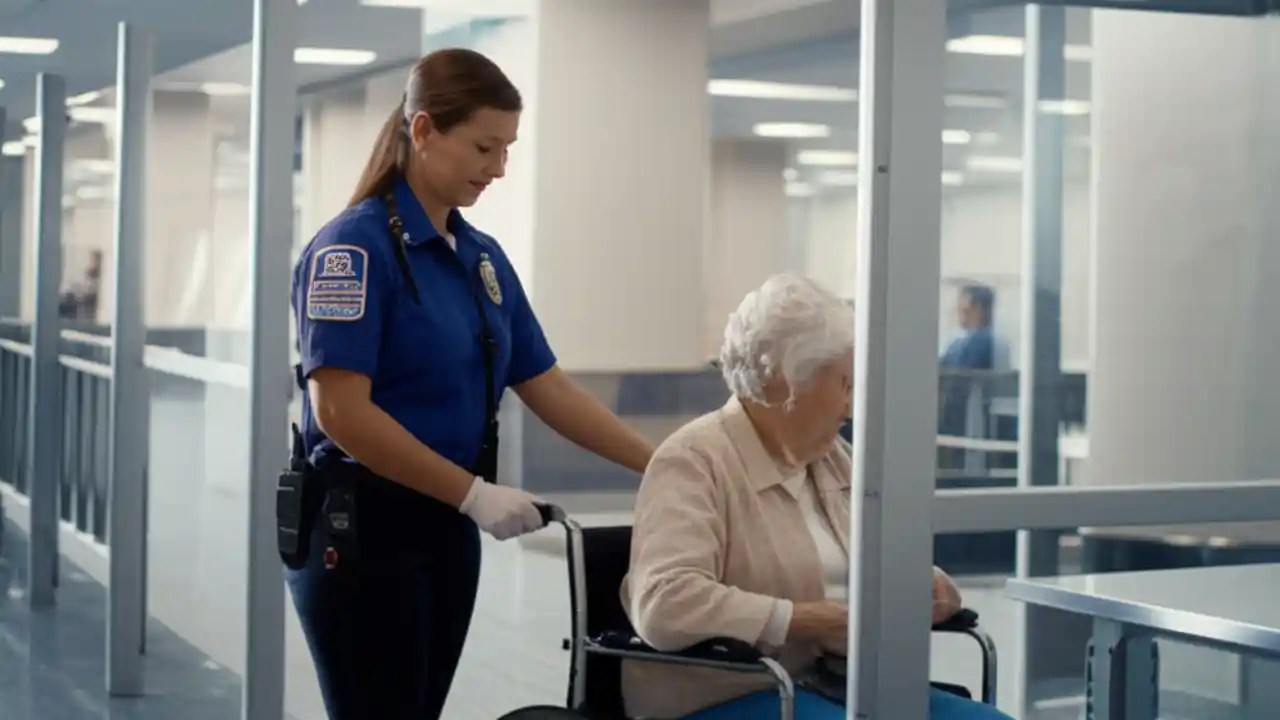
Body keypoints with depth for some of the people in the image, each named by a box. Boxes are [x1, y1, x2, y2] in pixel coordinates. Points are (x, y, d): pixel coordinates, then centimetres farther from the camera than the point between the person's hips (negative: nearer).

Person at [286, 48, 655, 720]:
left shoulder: (483, 256, 10)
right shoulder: (354, 247, -13)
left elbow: (548, 387, 12)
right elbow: (340, 412, -21)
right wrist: (474, 494, -20)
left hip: (446, 530, 8)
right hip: (362, 530, -8)